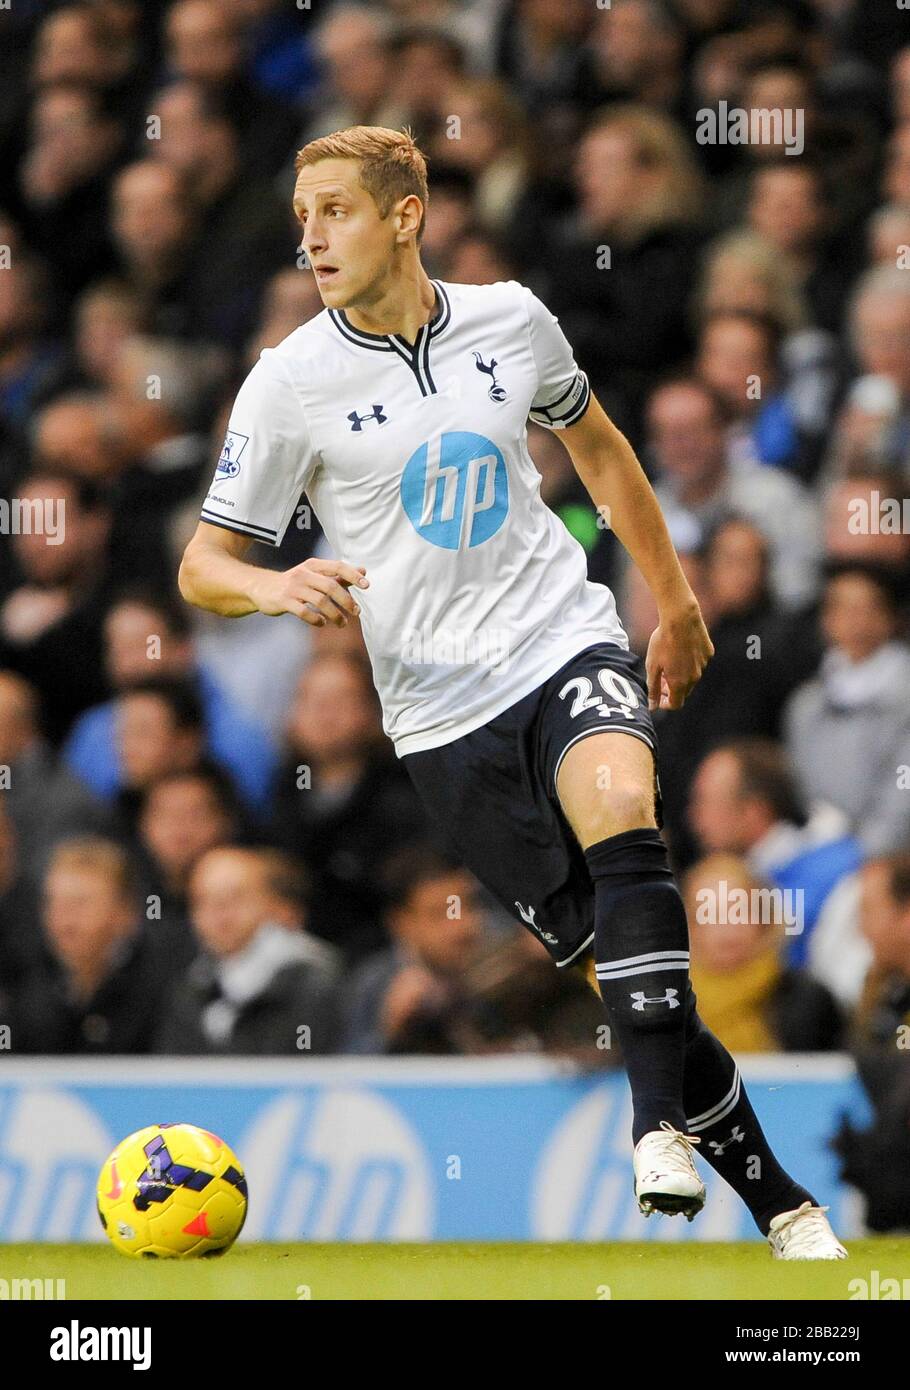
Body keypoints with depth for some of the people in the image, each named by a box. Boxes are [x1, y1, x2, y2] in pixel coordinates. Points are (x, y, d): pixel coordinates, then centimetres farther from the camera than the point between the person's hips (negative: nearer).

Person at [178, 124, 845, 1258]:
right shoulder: (291, 385, -6)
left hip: (566, 644, 1)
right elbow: (202, 568, -2)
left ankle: (661, 1121, -29)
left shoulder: (510, 319, 2)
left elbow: (597, 447, 21)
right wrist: (278, 587, -25)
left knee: (619, 809, -32)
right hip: (443, 713, -1)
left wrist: (676, 603, 26)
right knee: (608, 959, -3)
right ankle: (774, 1196, 8)